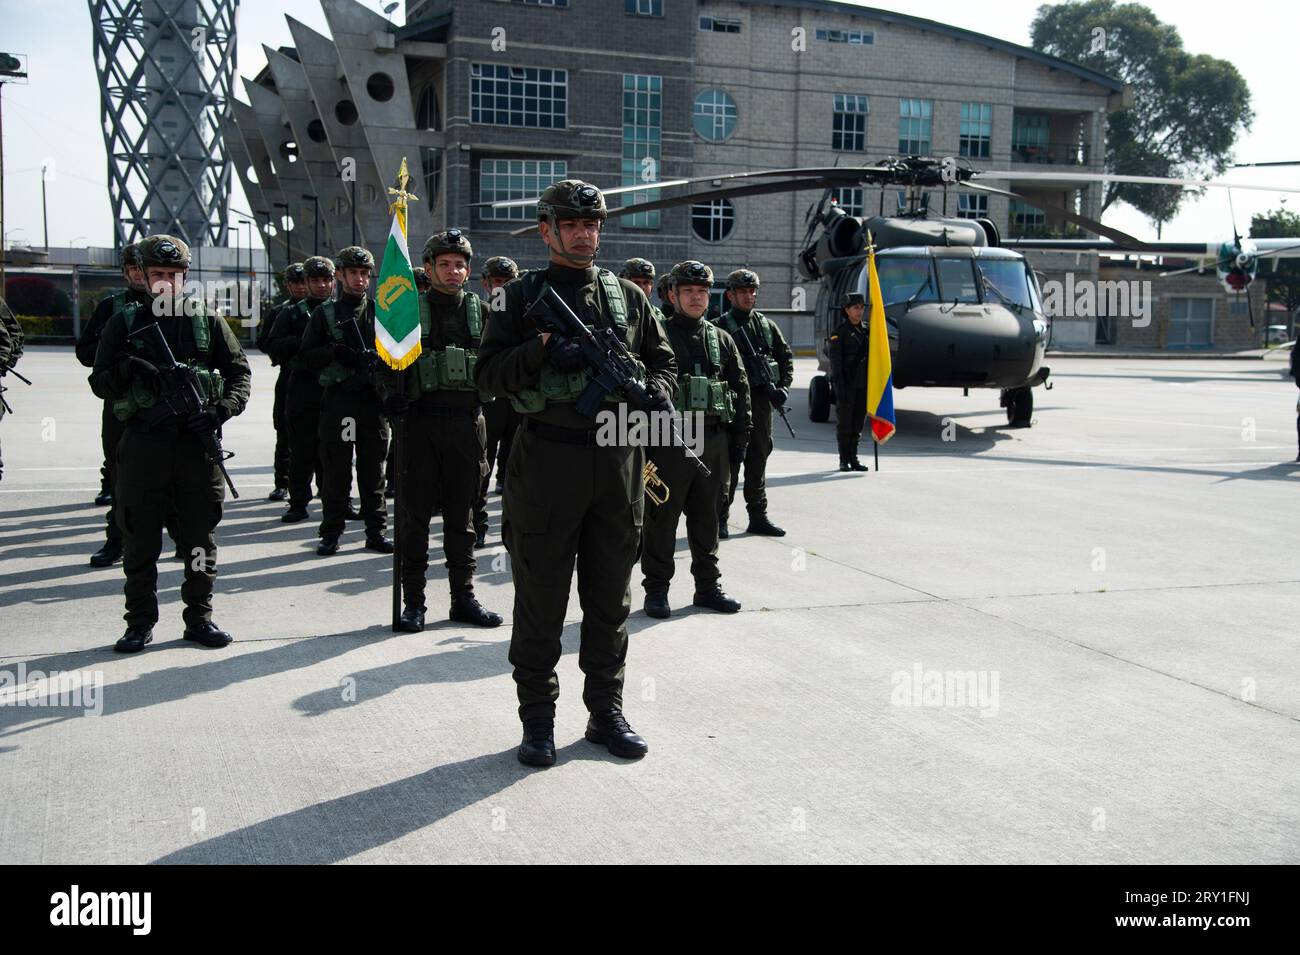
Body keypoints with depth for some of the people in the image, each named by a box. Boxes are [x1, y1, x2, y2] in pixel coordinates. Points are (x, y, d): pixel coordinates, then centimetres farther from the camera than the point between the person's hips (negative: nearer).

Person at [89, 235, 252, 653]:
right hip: (143, 443, 0)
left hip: (197, 442, 0)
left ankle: (199, 618, 18)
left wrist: (221, 410, -8)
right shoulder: (124, 323, 7)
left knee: (199, 536, 7)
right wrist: (126, 370, -16)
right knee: (140, 539, 4)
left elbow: (240, 373, 9)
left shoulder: (208, 321, 8)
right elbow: (99, 382, 6)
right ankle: (140, 622, 15)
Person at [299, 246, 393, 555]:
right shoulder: (325, 313, 7)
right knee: (335, 470, 1)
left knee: (374, 469, 6)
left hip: (374, 398, 1)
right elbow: (307, 357, 3)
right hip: (337, 398, -1)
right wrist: (334, 352, -13)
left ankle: (376, 532, 12)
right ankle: (331, 533, 9)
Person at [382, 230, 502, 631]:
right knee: (415, 514, 1)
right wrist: (393, 395, -15)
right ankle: (413, 601, 9)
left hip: (466, 421, 2)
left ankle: (463, 597, 17)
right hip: (421, 421, -2)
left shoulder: (481, 311, 9)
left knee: (461, 515, 9)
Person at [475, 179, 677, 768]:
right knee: (541, 600, 4)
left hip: (618, 460, 3)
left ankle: (606, 712, 23)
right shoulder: (523, 297, 3)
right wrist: (541, 352, -18)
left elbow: (661, 357, 18)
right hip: (546, 460, -3)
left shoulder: (627, 297, 13)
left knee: (610, 598, 11)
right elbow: (488, 373, -2)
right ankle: (538, 719, 16)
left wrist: (658, 392, -3)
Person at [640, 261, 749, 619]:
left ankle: (708, 586, 21)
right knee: (662, 518, 1)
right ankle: (656, 590, 9)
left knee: (707, 517, 12)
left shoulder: (721, 340, 13)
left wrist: (740, 438, 9)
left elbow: (741, 390, 15)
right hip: (669, 441, -4)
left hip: (714, 442, 4)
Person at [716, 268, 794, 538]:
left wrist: (784, 386, 5)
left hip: (762, 400, 5)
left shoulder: (766, 325, 13)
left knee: (758, 458, 10)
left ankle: (758, 517, 17)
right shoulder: (719, 327, -2)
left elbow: (786, 356, 18)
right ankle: (720, 518, 5)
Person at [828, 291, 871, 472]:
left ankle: (854, 458, 15)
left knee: (858, 423, 8)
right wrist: (840, 386, -18)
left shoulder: (865, 330, 12)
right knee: (844, 422, 0)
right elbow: (835, 361, -11)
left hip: (863, 384, 5)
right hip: (846, 383, -5)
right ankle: (844, 460, 5)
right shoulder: (839, 332, -5)